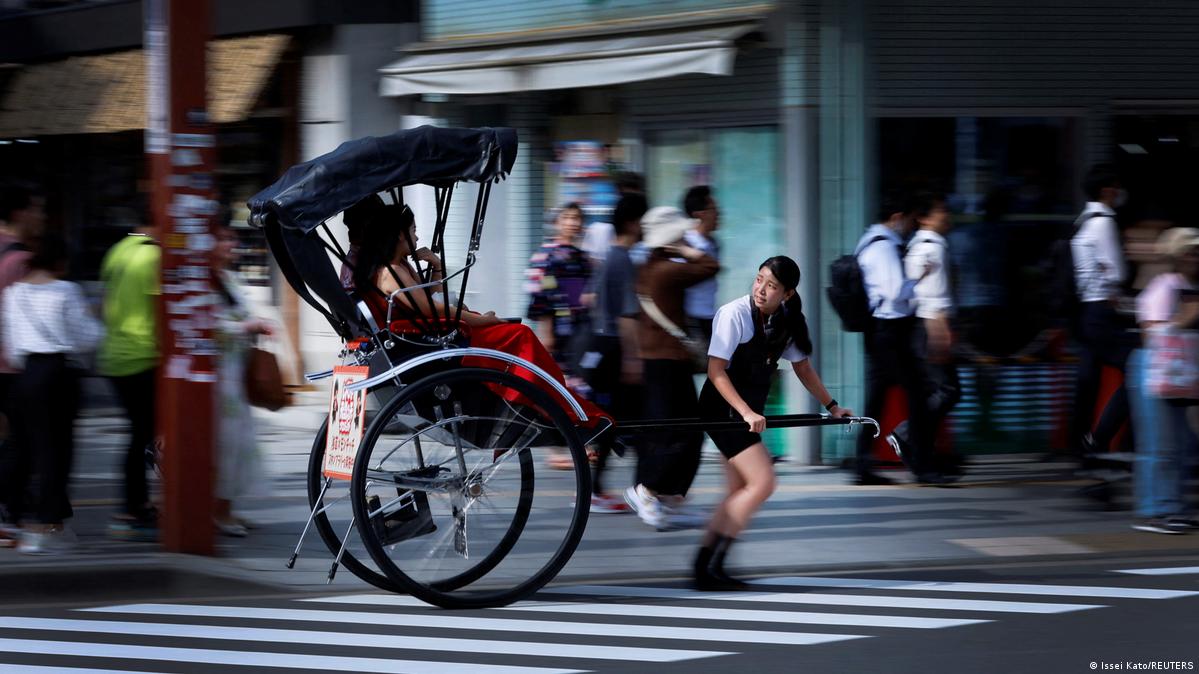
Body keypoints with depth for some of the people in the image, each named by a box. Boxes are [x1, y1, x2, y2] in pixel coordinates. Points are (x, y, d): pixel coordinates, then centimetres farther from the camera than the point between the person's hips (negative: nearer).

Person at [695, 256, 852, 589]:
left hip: (749, 412, 8)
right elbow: (716, 371, -19)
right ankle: (711, 565, -15)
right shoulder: (734, 314, -18)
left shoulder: (786, 322, 3)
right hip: (723, 408, -8)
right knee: (762, 482, -16)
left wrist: (832, 406, 14)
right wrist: (746, 413, -26)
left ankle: (704, 566, 13)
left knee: (741, 491, 9)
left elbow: (803, 367, 17)